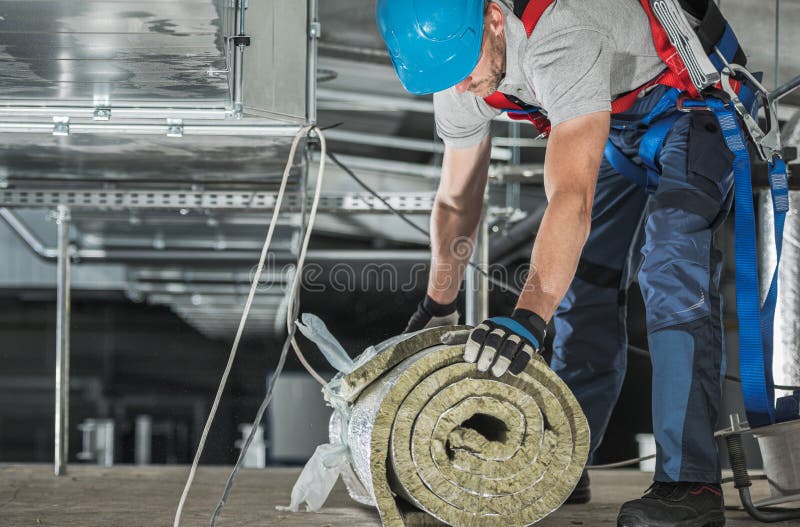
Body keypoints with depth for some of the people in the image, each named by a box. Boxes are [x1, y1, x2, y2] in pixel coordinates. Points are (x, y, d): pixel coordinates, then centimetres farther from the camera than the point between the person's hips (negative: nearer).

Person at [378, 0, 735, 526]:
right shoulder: (457, 61, -14)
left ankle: (690, 482, -26)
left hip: (690, 108, -8)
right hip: (617, 128, 8)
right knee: (586, 278, 3)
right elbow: (456, 200, 1)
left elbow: (572, 200, -50)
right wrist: (438, 307, 7)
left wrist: (529, 317, -57)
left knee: (673, 275, -23)